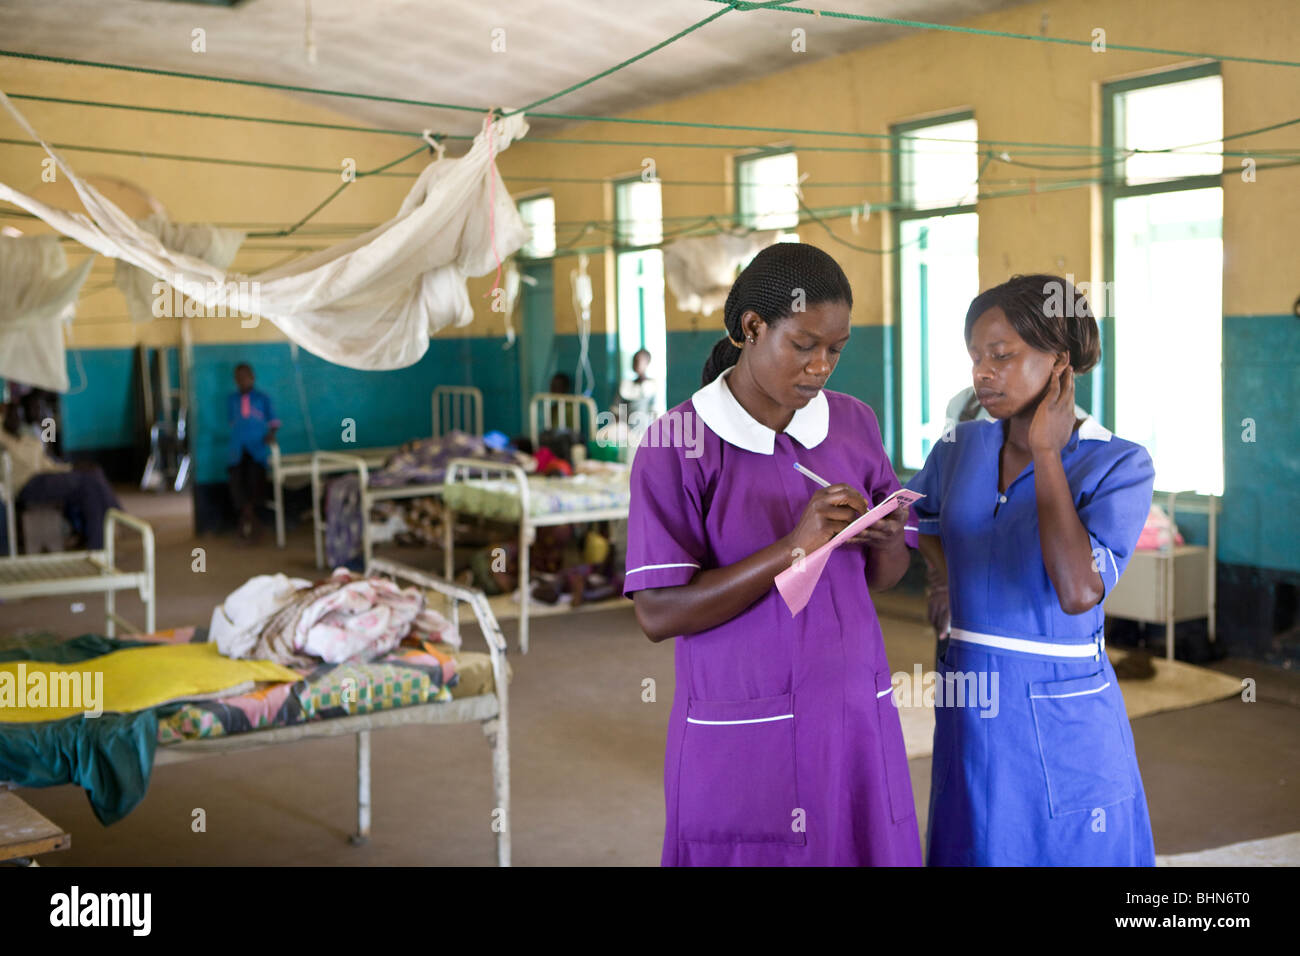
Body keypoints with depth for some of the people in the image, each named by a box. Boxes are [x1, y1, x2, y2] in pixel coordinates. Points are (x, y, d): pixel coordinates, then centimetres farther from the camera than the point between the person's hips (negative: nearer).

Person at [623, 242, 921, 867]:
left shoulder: (854, 424, 4)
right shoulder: (676, 445, -11)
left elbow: (882, 579, 11)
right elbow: (658, 615, -15)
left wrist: (887, 540, -13)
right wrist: (793, 548, -23)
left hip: (856, 721, 5)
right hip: (742, 739, -4)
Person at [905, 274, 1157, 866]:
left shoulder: (1121, 466, -12)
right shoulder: (963, 447, 2)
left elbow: (1080, 591, -27)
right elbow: (913, 516, 23)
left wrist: (1046, 452, -21)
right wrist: (964, 588, 8)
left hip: (1063, 718, -4)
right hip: (970, 713, 5)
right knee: (978, 849, 14)